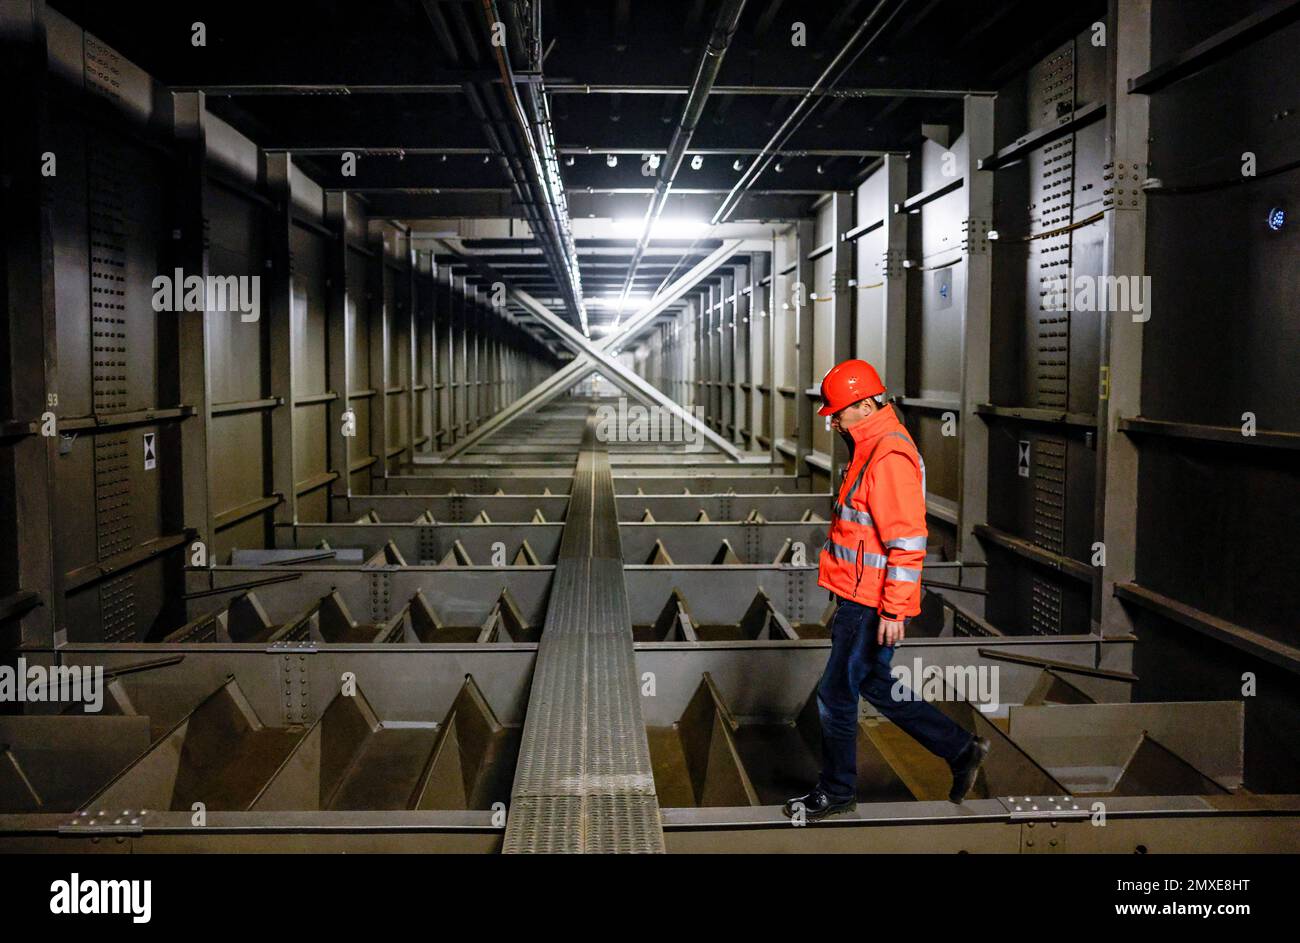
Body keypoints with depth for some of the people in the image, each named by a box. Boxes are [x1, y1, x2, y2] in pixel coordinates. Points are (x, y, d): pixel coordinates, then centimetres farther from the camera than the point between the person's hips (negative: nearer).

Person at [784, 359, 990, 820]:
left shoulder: (890, 458, -21)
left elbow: (908, 543, -24)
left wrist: (893, 611, -23)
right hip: (859, 596, 10)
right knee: (874, 684, 19)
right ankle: (961, 750, 28)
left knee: (836, 693, 3)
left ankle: (837, 790, 21)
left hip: (872, 605, -10)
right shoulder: (869, 449, 12)